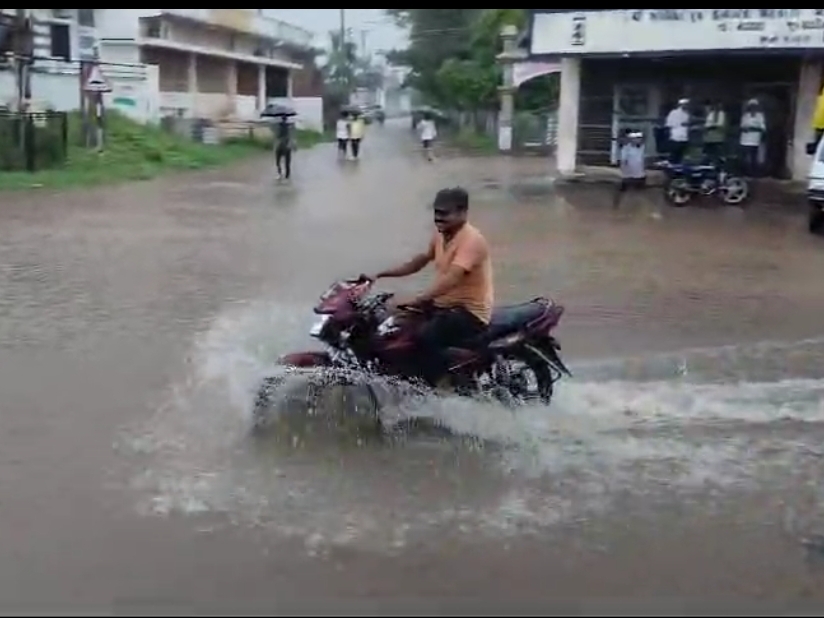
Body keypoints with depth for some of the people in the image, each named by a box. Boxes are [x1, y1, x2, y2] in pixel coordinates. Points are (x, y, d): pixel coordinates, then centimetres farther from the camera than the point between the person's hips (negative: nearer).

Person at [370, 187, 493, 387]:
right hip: (444, 304, 10)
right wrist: (381, 275, 15)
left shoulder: (471, 240, -22)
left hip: (470, 311, -10)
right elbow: (421, 261, 22)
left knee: (426, 337, -31)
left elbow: (451, 279, -33)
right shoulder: (441, 234, 7)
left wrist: (416, 300, -40)